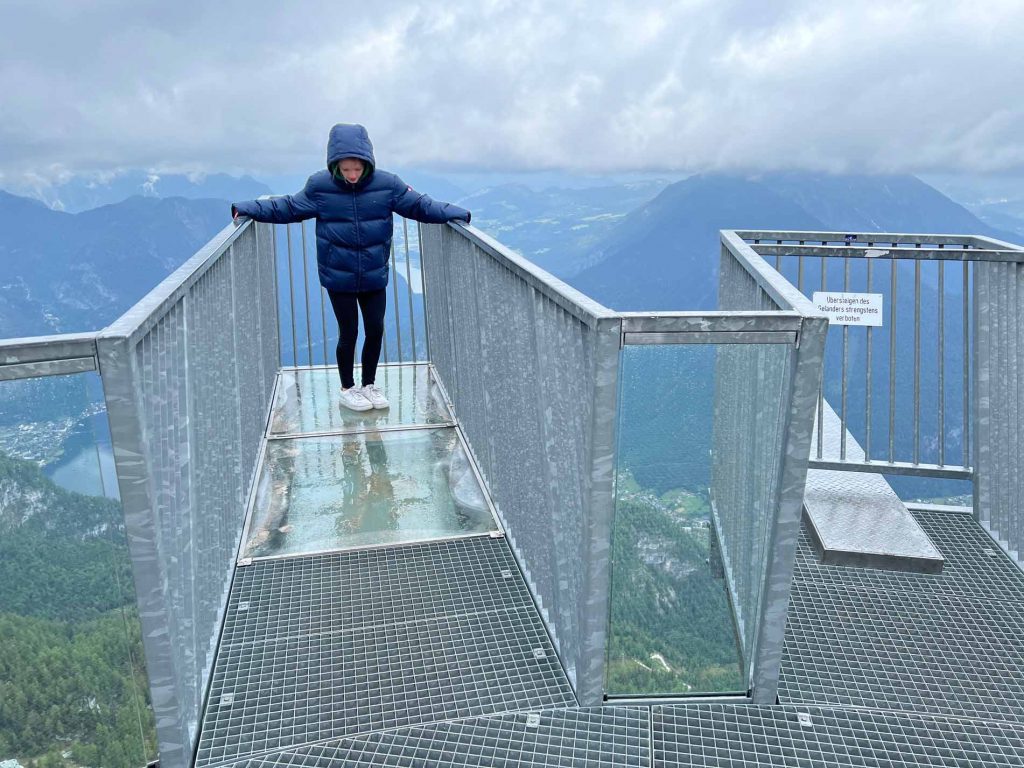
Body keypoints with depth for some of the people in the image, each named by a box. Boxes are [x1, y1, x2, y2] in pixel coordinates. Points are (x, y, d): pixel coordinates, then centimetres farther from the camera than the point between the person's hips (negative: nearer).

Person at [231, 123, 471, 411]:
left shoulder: (387, 184, -10)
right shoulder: (319, 185, -11)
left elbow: (420, 205, -3)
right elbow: (287, 207, 2)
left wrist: (454, 213, -13)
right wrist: (248, 208, -4)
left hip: (375, 277, 2)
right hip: (338, 278, -2)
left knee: (375, 331, 9)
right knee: (348, 333, 7)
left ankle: (369, 384, 31)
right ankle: (347, 388, 28)